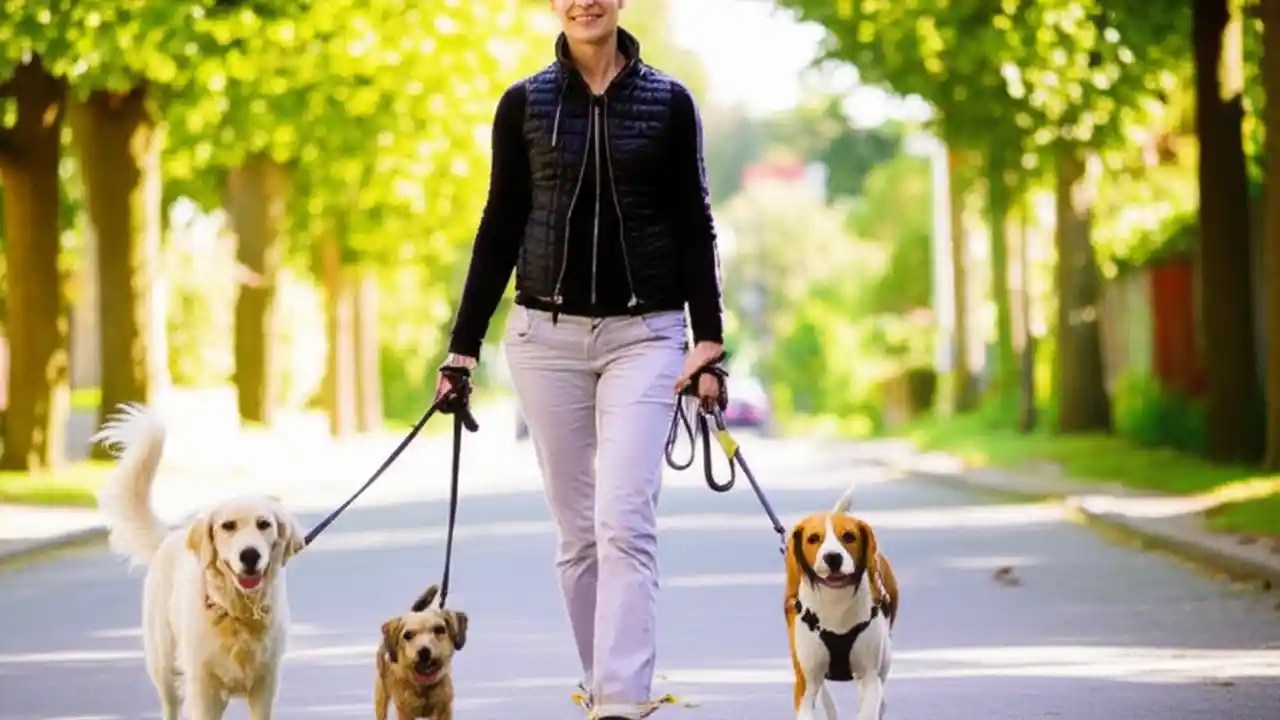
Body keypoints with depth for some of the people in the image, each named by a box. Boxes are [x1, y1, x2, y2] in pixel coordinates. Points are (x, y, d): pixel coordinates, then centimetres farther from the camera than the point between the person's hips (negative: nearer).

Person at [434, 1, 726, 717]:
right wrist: (464, 345, 5)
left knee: (624, 520, -14)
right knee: (577, 530, 4)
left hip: (644, 334, -2)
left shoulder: (669, 103, 2)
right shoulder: (524, 104, 5)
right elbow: (501, 225, 8)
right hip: (547, 333, 2)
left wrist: (709, 340, -5)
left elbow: (695, 227, 4)